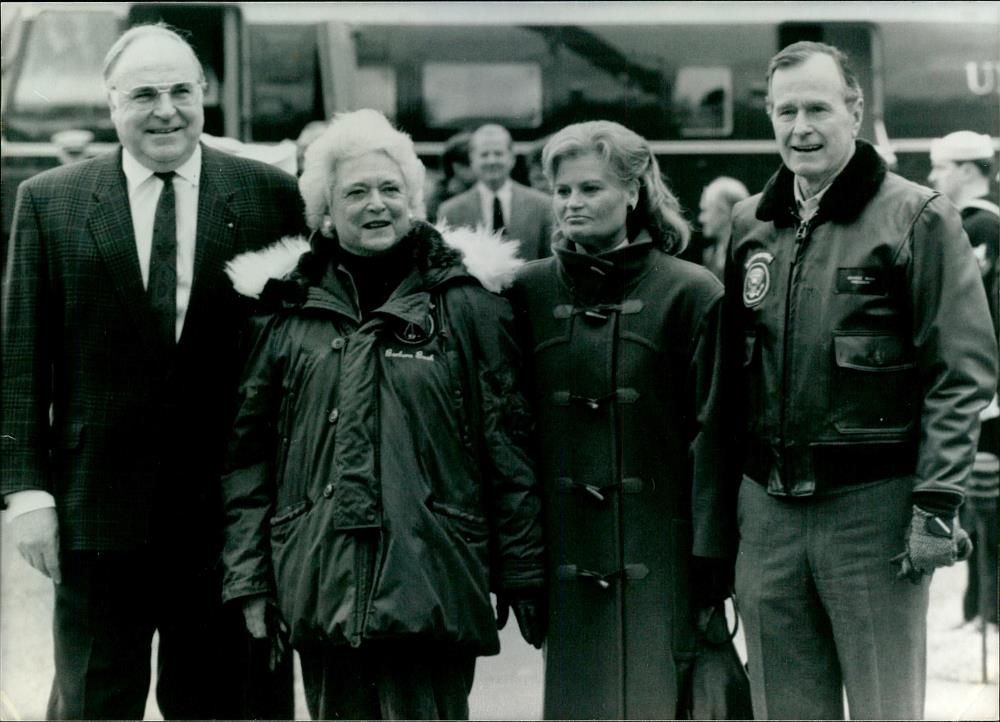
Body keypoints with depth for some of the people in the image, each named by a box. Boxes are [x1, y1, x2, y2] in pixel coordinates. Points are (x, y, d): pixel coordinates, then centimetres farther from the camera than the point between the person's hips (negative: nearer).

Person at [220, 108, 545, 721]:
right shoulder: (289, 309, 8)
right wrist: (249, 576, 4)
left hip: (430, 590, -2)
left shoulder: (465, 301, 3)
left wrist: (523, 576, 1)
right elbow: (249, 451, 10)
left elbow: (507, 446, 3)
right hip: (321, 590, 3)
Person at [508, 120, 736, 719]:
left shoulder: (690, 293, -2)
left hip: (659, 555, -3)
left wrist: (712, 557, -8)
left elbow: (711, 433, -4)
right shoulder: (531, 293, 7)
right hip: (567, 552, 3)